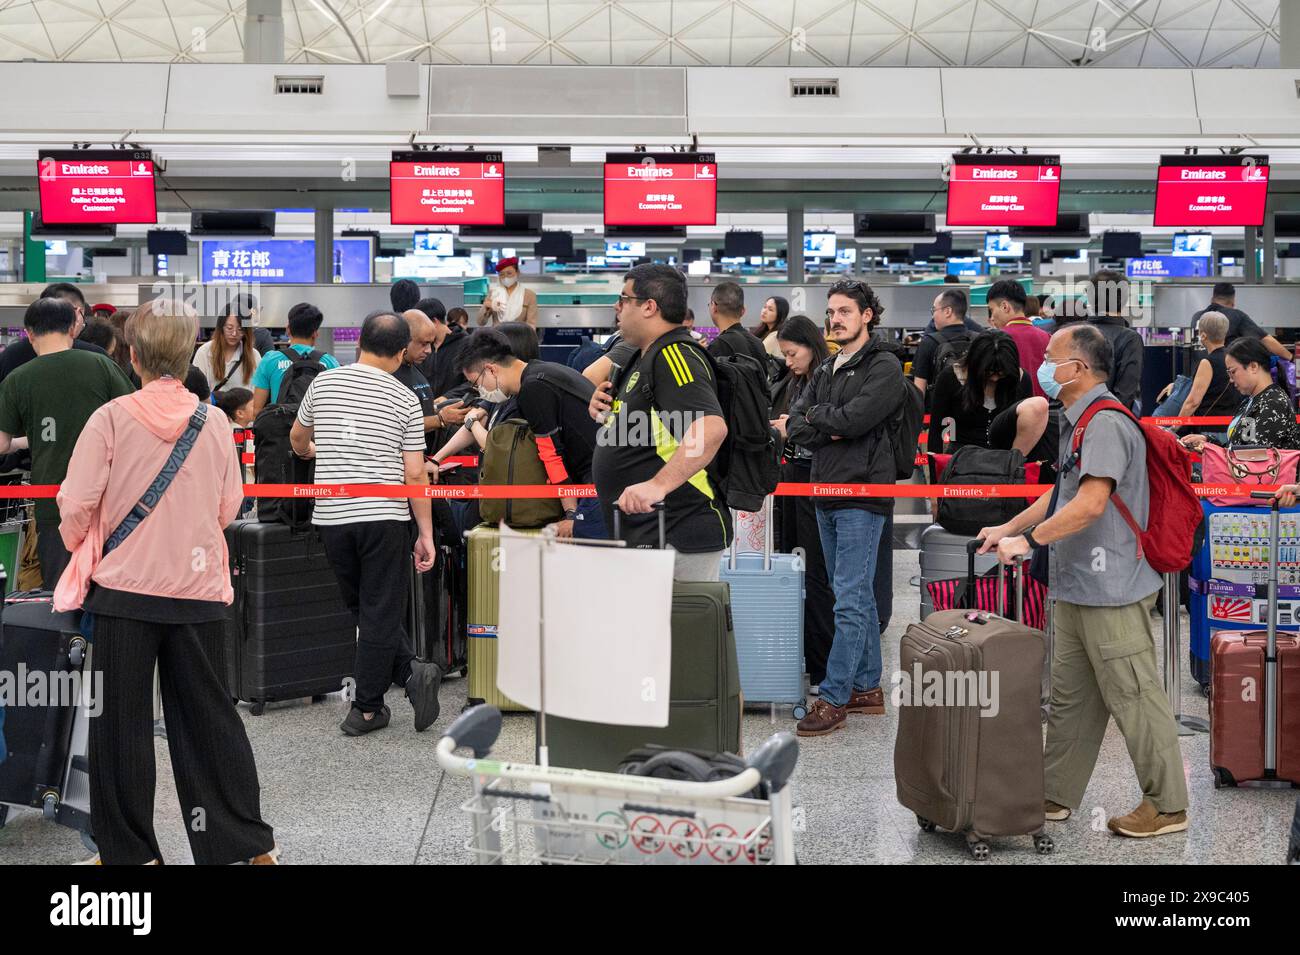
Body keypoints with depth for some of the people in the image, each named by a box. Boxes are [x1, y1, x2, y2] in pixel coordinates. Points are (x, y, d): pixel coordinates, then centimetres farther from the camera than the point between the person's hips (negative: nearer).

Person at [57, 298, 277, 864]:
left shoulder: (111, 418, -9)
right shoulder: (214, 421, -2)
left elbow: (76, 505, -8)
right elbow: (229, 507, 6)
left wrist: (78, 543, 14)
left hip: (125, 585, -2)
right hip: (198, 587, 3)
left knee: (121, 722, 9)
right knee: (207, 714, 12)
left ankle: (131, 849, 16)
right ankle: (247, 842, 16)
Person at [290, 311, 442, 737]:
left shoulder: (323, 383, 6)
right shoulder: (404, 399, -3)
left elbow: (297, 438, 23)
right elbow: (414, 474, -5)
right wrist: (426, 533, 1)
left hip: (331, 516, 3)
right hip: (383, 516, -3)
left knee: (362, 607, 15)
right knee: (381, 612, 4)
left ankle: (409, 671, 6)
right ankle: (365, 709, 5)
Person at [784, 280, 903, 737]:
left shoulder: (884, 368, -6)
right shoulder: (826, 369, 17)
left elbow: (854, 418, -19)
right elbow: (794, 426, 7)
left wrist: (815, 416, -2)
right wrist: (831, 429, -11)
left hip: (862, 497, -8)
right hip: (827, 497, 8)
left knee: (850, 601, -8)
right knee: (858, 596, 14)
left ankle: (833, 698, -8)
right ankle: (867, 687, 21)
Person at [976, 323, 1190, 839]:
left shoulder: (1106, 423, -19)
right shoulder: (1080, 422, 14)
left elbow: (1090, 504, -28)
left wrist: (1029, 539, -23)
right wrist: (1007, 528, 23)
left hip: (1111, 591, -10)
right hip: (1077, 589, 10)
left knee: (1134, 698, -1)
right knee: (1070, 697, 16)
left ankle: (1167, 806, 11)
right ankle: (1056, 796, 26)